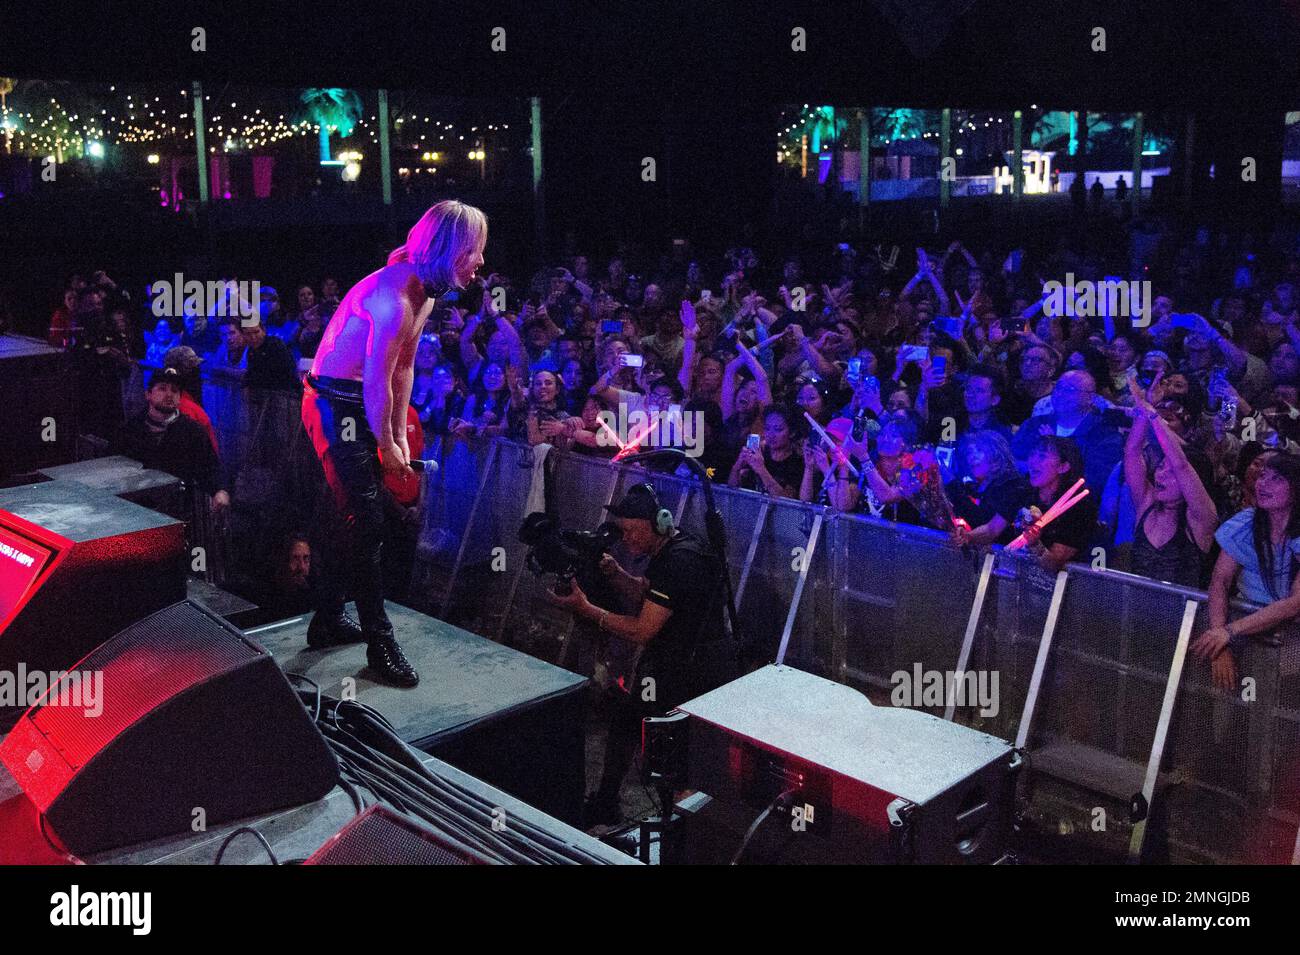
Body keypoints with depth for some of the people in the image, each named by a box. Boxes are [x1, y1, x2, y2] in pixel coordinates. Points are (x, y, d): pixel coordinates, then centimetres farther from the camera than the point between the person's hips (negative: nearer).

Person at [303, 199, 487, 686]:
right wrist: (387, 447, -11)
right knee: (367, 522, -8)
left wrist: (400, 436, 10)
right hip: (334, 404, -10)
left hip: (357, 406, 10)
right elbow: (377, 383, -23)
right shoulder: (395, 296, -27)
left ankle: (328, 620, 32)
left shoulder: (425, 290, 5)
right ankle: (380, 641, 1)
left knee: (352, 515, 17)